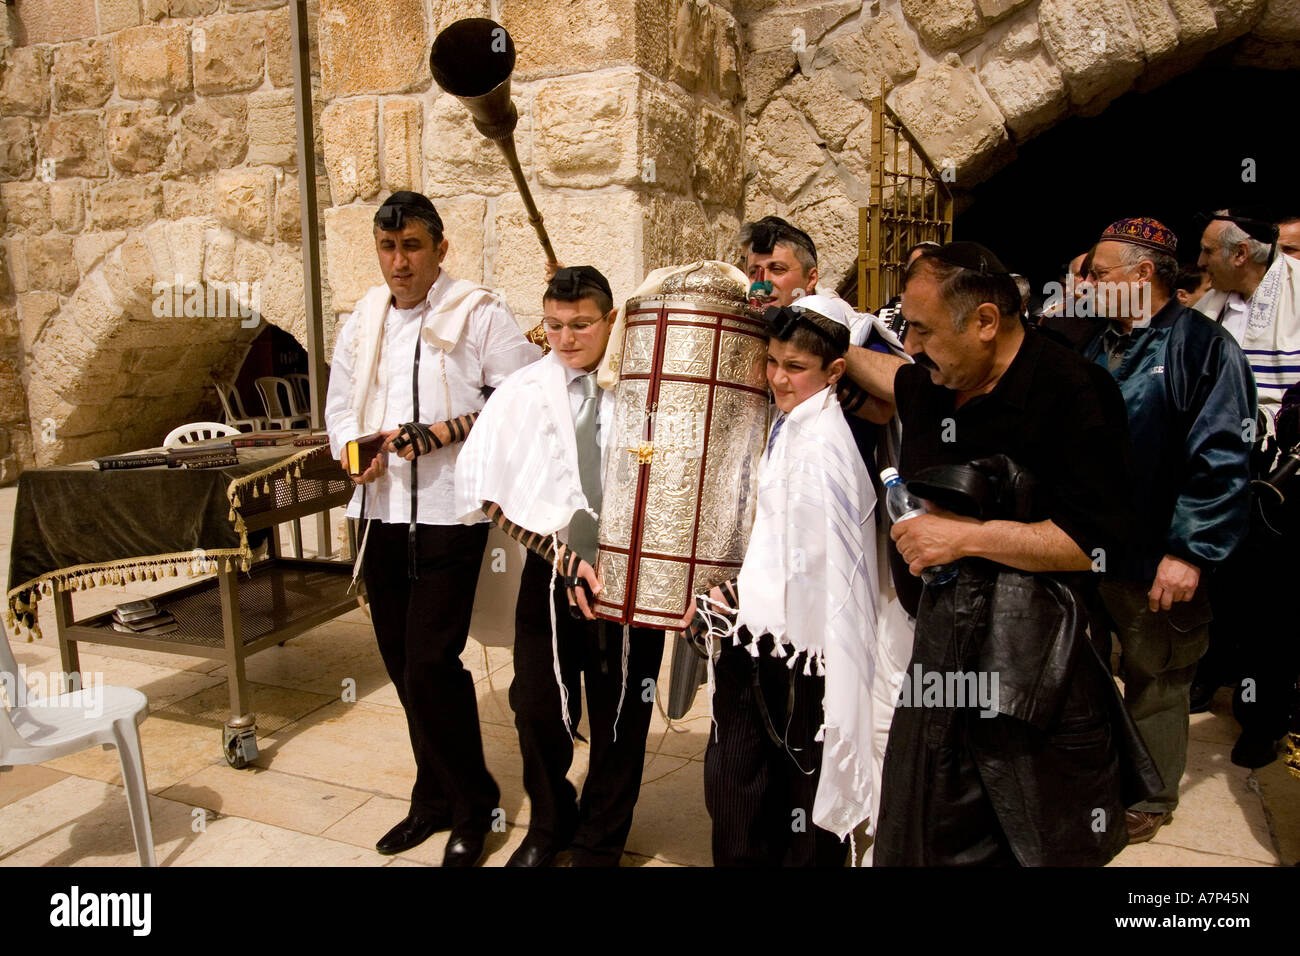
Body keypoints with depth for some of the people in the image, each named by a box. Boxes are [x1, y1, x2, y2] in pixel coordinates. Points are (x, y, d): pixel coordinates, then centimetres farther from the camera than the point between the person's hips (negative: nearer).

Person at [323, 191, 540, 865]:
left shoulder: (479, 315, -5)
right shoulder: (363, 320, 15)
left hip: (448, 512, -6)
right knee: (402, 662, 13)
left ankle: (471, 807, 15)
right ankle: (436, 797, 31)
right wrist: (356, 447, -4)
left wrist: (437, 435, -17)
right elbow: (340, 404, 17)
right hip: (380, 512, 7)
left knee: (431, 663, -8)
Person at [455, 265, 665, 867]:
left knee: (622, 715, 10)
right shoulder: (522, 393, 0)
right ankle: (549, 826, 41)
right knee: (539, 710, 11)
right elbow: (484, 489, -4)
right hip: (550, 575, 1)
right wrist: (559, 552, -12)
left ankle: (600, 843, 35)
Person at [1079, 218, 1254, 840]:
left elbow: (1222, 461, -19)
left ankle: (1149, 798, 32)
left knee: (1154, 684, 12)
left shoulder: (1202, 345, -13)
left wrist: (1190, 552, -22)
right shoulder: (1100, 347, 10)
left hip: (1158, 565, -7)